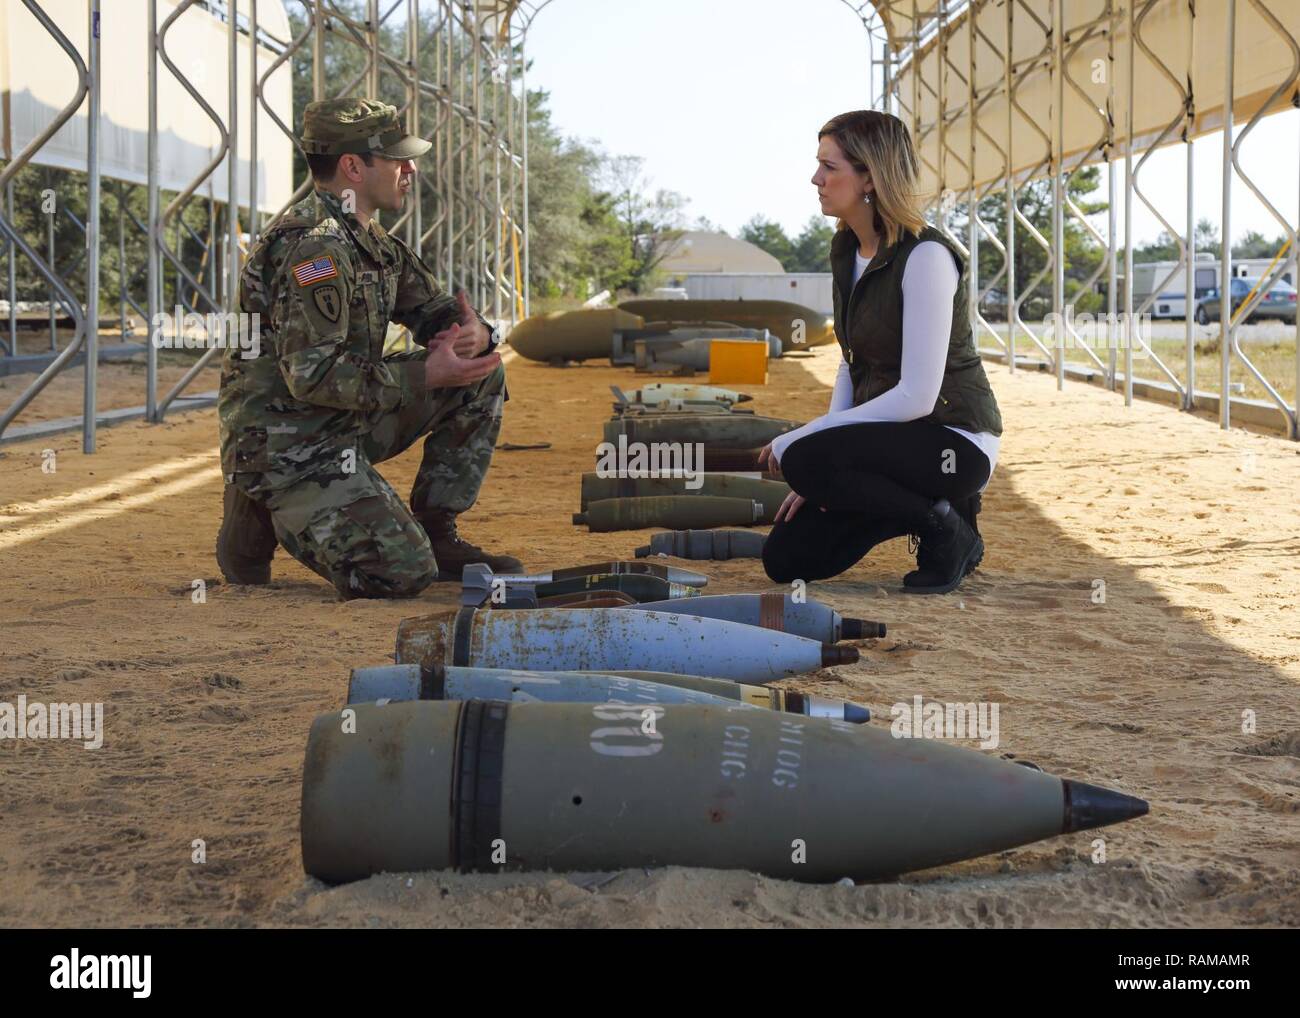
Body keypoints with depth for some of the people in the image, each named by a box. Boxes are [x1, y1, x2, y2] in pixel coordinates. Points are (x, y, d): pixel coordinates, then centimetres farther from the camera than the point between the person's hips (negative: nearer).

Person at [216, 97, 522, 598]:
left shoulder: (371, 240, 11)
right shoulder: (313, 244, -20)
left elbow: (437, 312, 19)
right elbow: (311, 374, -27)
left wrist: (474, 332, -7)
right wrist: (427, 376, -22)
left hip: (347, 422, 10)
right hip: (287, 445, -10)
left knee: (483, 372, 6)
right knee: (404, 574, -22)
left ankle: (437, 535, 9)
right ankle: (263, 516, 0)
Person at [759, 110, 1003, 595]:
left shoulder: (925, 256, -22)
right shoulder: (845, 250, 6)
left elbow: (916, 395, -26)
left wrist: (805, 438, -22)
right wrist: (819, 475, 1)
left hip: (953, 441, -8)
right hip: (890, 439, 8)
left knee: (803, 459, -30)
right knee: (787, 558, -1)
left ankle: (946, 528, -10)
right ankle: (925, 507, 14)